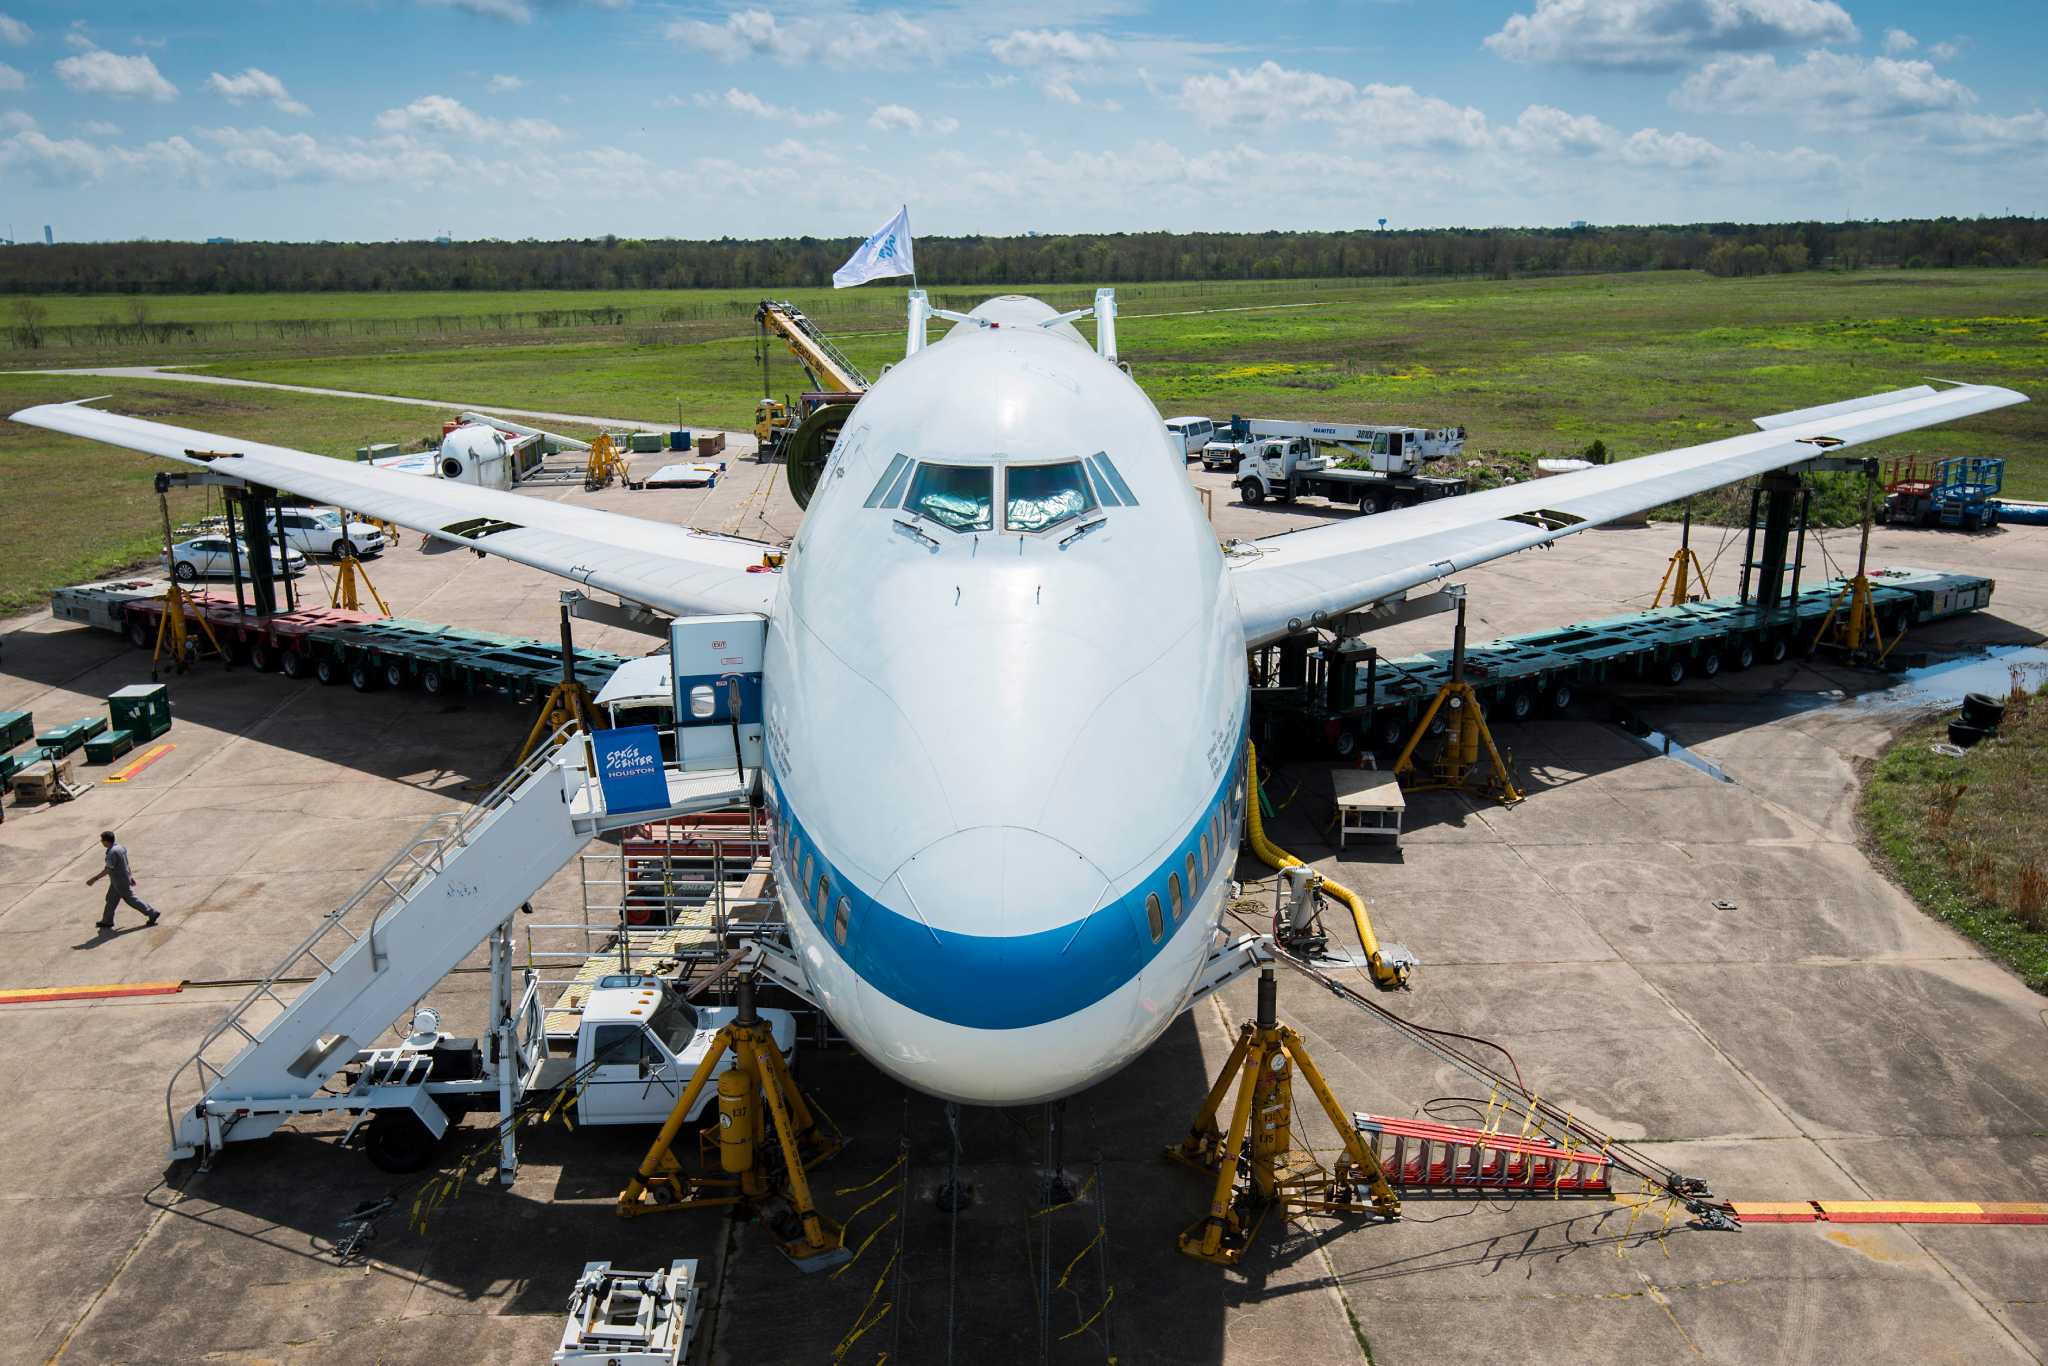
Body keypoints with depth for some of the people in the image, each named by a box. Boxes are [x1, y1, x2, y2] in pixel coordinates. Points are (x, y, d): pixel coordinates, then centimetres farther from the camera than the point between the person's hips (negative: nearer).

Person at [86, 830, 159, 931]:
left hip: (121, 882, -9)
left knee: (131, 899, 2)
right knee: (111, 899, 18)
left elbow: (107, 869, -28)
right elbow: (126, 863, 12)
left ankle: (152, 913, 7)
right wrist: (130, 876, 20)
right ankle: (107, 921, 28)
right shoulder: (120, 847, 2)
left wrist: (94, 879, -23)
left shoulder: (112, 852, -28)